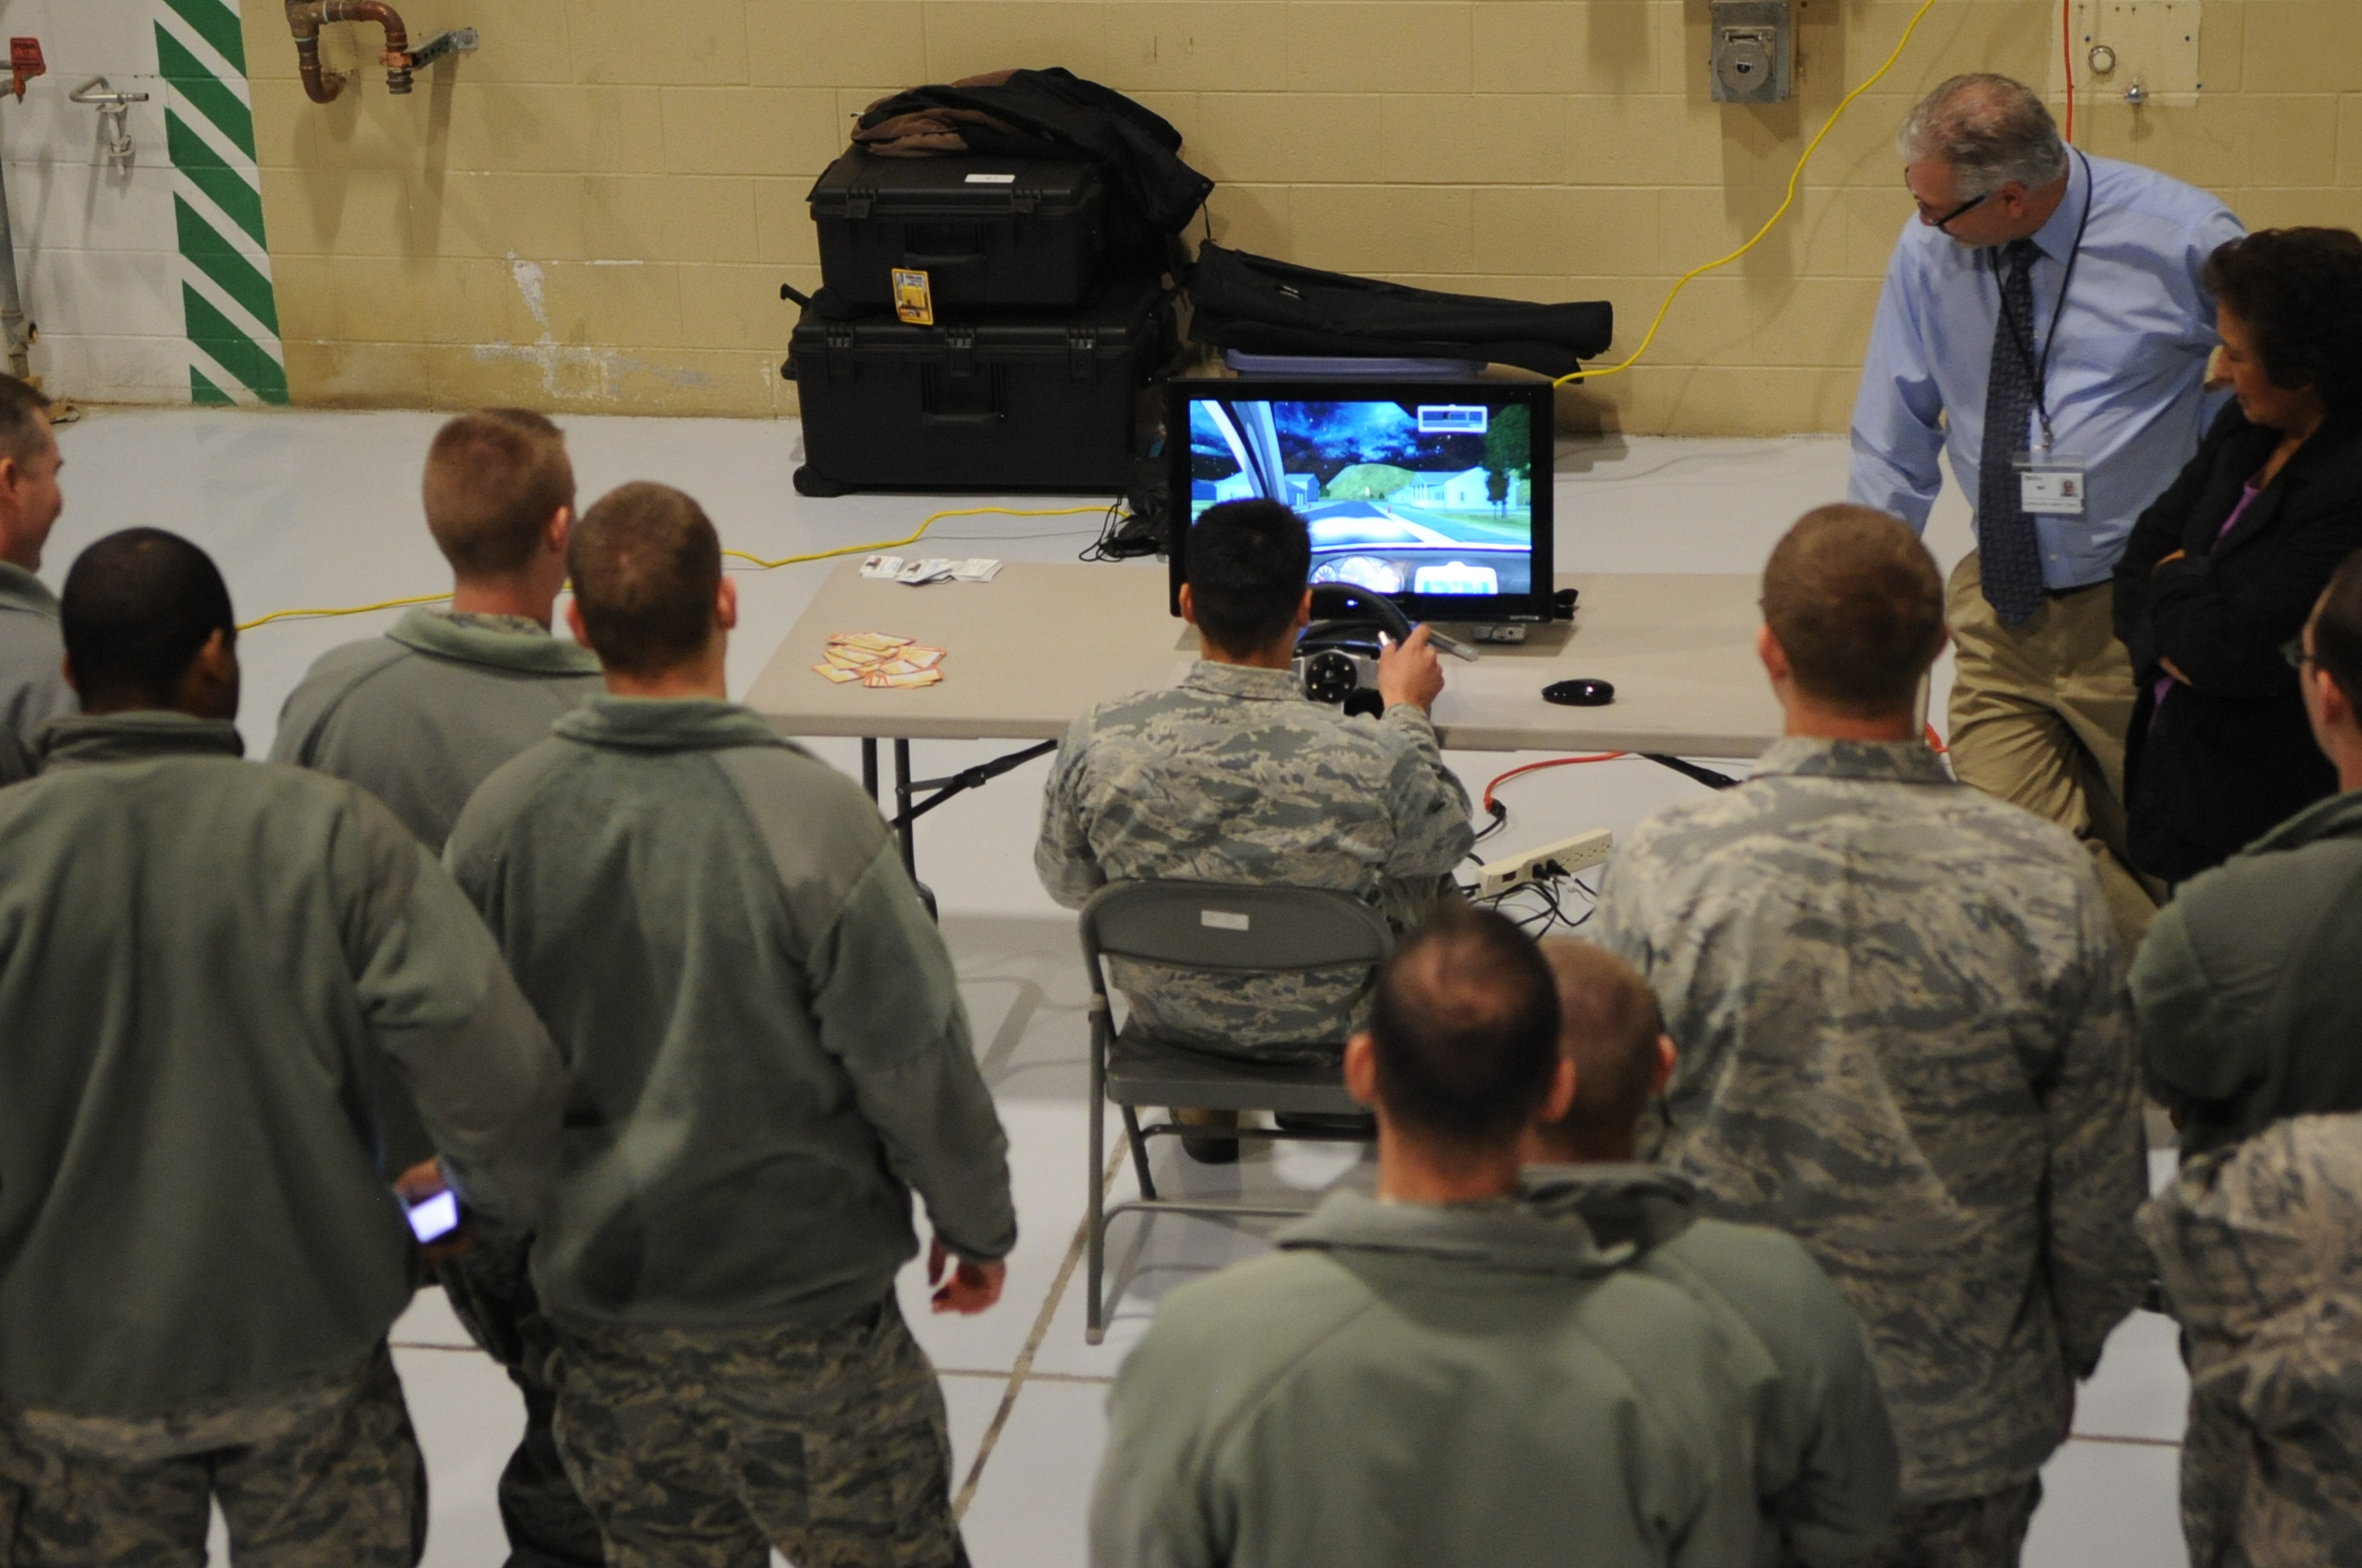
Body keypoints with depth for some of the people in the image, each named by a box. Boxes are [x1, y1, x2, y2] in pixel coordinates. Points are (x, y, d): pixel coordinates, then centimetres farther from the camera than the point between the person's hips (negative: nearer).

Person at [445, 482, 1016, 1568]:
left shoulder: (500, 818, -9)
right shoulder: (809, 815, -22)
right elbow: (916, 1061, -15)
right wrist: (978, 1224, 2)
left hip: (598, 1299, 4)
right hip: (804, 1303, -4)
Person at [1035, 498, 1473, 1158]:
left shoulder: (1096, 744, -27)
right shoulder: (1374, 762, -32)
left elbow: (1066, 884, -7)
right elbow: (1448, 839, -9)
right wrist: (1408, 712, 7)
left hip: (1169, 1010, 2)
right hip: (1330, 1024, -2)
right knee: (1420, 869, 28)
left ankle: (1204, 1107, 47)